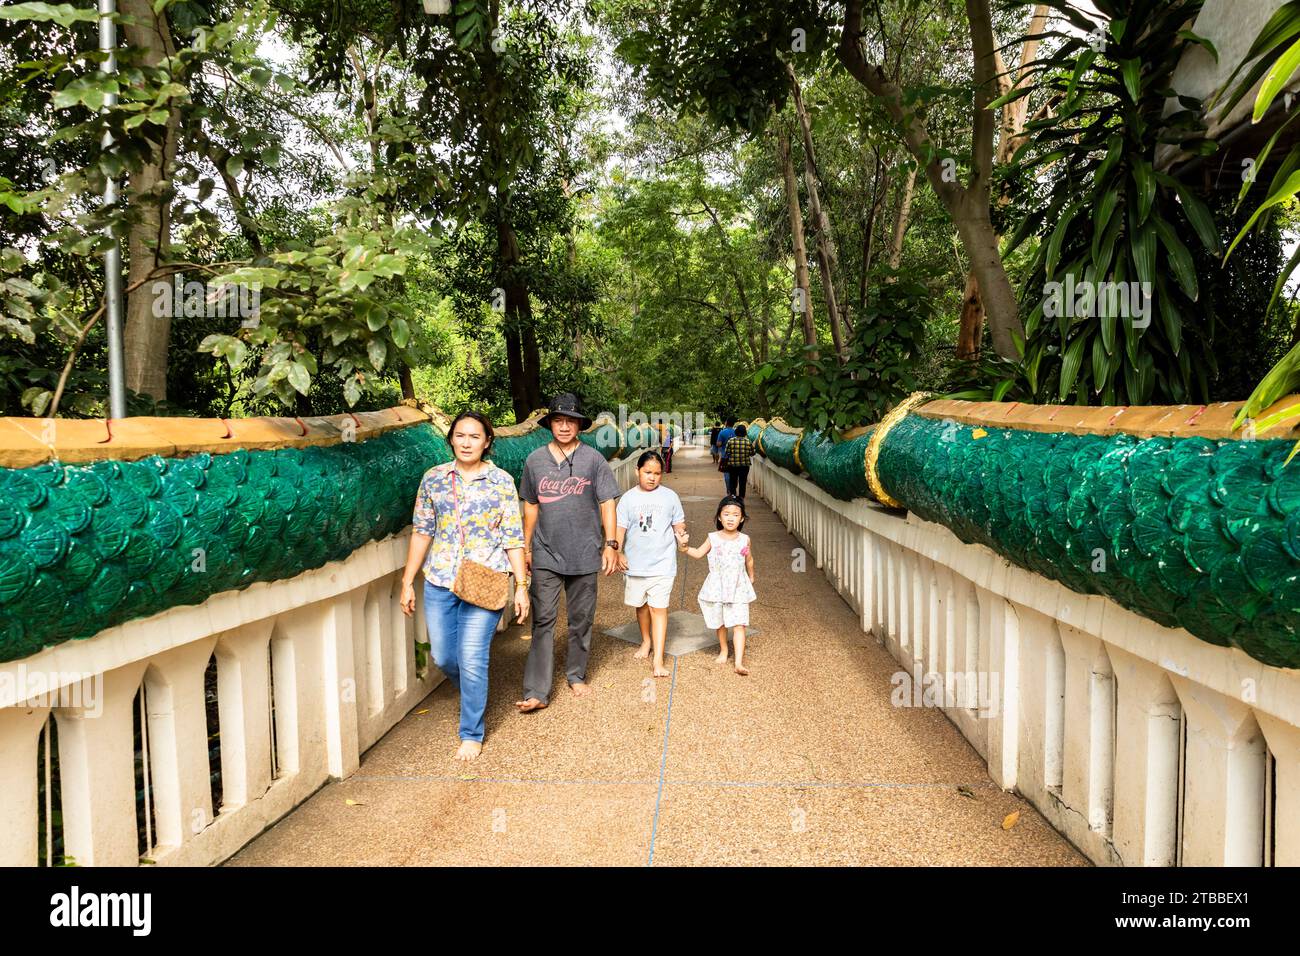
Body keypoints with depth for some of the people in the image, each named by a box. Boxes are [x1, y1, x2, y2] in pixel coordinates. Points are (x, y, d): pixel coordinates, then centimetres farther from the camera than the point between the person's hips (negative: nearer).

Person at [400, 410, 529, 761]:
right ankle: (473, 693, 44)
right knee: (443, 656, 11)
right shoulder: (434, 478, 4)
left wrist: (521, 586, -5)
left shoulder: (501, 481, -3)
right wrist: (408, 581, 7)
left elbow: (513, 538, -2)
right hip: (439, 581, 3)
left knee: (472, 659, -5)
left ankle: (472, 733, 15)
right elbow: (421, 532, 8)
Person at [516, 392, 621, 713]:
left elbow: (607, 504, 0)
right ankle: (537, 691, -1)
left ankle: (576, 675, 29)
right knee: (543, 620, -3)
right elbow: (530, 506, 12)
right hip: (546, 555, 1)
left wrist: (611, 544, -6)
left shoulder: (594, 460, -2)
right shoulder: (534, 460, 4)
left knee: (581, 620, 11)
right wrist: (526, 547, 14)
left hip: (584, 554, 0)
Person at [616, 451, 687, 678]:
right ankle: (646, 641, 43)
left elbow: (678, 524, 6)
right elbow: (620, 527, 0)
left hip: (662, 564, -2)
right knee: (641, 605, 18)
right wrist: (618, 552, -13)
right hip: (635, 563, 2)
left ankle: (658, 660, -7)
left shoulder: (670, 496, -1)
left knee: (658, 608, -7)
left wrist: (681, 532, -17)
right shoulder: (628, 498, 0)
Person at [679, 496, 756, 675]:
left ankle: (739, 662, -12)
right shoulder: (713, 538, -4)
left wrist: (751, 577, 26)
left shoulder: (744, 540, -2)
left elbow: (749, 560, 14)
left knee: (739, 625, -9)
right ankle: (723, 651, 38)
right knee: (720, 624, 16)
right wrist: (685, 547, -14)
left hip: (738, 589, -1)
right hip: (717, 588, 1)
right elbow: (698, 553, 2)